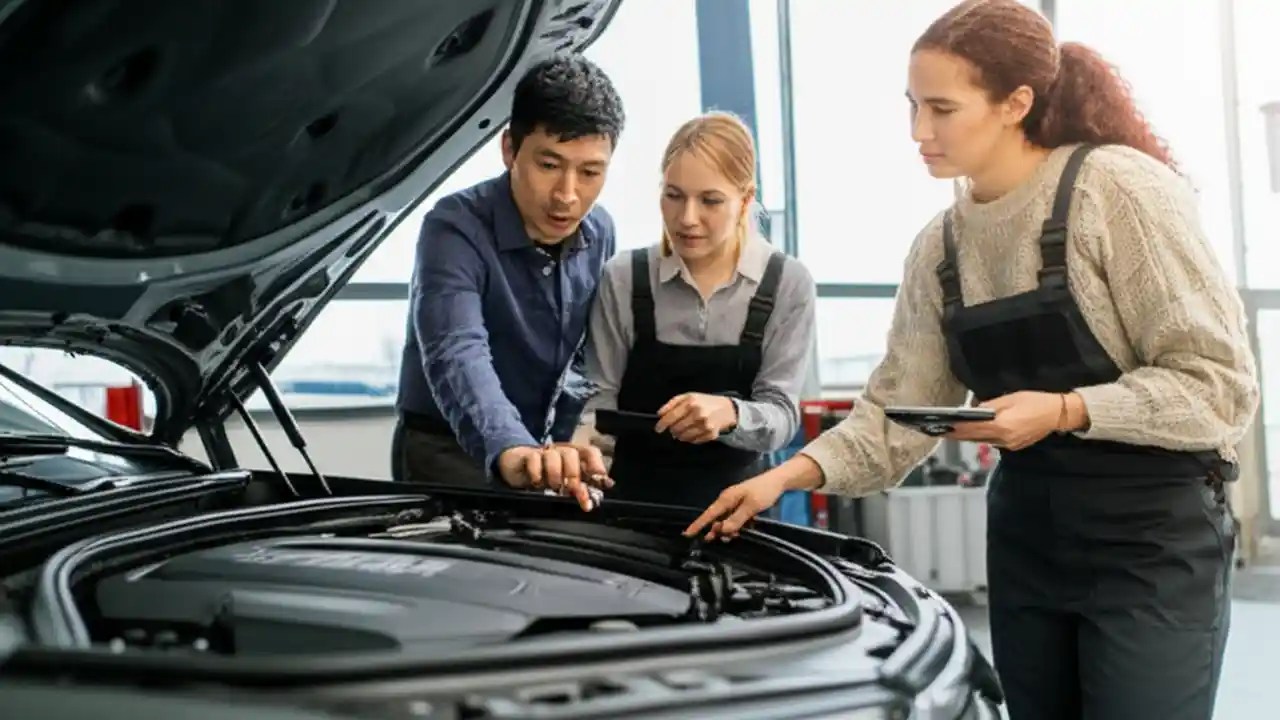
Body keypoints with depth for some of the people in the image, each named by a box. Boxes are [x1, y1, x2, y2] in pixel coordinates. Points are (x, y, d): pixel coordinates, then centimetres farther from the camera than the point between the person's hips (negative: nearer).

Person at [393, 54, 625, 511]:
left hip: (538, 450, 6)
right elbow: (457, 355, -41)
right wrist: (510, 451, -58)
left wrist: (568, 449, -3)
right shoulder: (455, 229, -25)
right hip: (446, 455, -6)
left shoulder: (599, 234, -4)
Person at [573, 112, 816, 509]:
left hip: (733, 503, 0)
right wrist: (578, 445, -26)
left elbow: (782, 414, -11)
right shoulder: (623, 278, -7)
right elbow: (600, 396, -4)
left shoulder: (788, 284, -8)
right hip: (632, 498, 0)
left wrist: (729, 413, -32)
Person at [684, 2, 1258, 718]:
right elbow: (898, 409, 7)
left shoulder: (1120, 190, -14)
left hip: (1152, 538, -6)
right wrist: (791, 474, -6)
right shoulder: (942, 244, 6)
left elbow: (1222, 383, -14)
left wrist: (1065, 411, -23)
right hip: (1026, 532, 6)